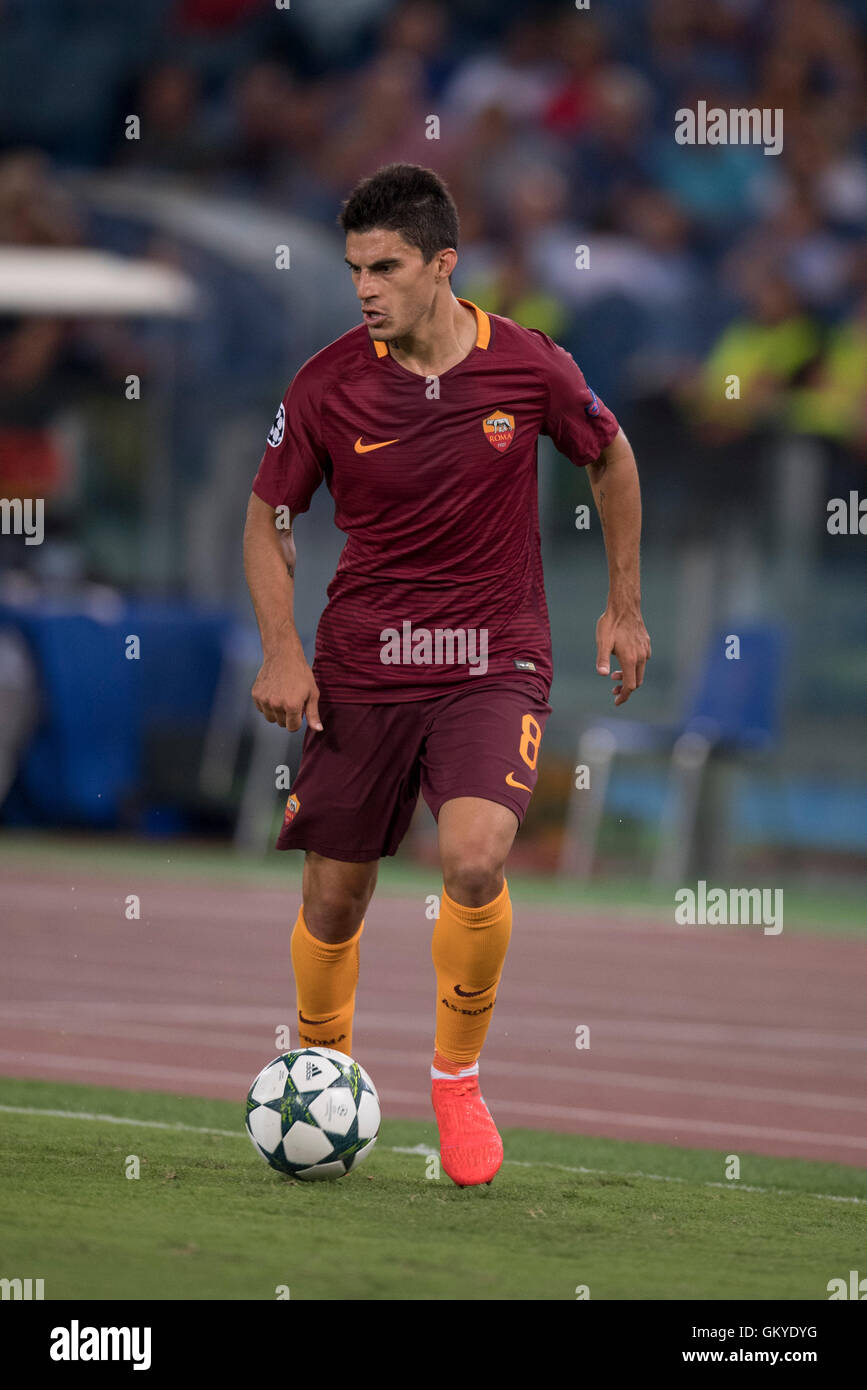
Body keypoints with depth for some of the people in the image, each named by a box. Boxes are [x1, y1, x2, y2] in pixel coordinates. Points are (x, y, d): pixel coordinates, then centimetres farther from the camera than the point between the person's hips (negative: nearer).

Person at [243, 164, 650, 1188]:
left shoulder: (528, 368, -8)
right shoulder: (329, 384, -8)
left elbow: (609, 458, 12)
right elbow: (268, 516, 6)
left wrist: (624, 606, 15)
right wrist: (281, 649, -7)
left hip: (493, 665, -1)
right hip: (359, 671, 1)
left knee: (474, 859, -24)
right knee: (335, 899, 7)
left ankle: (458, 1076, -1)